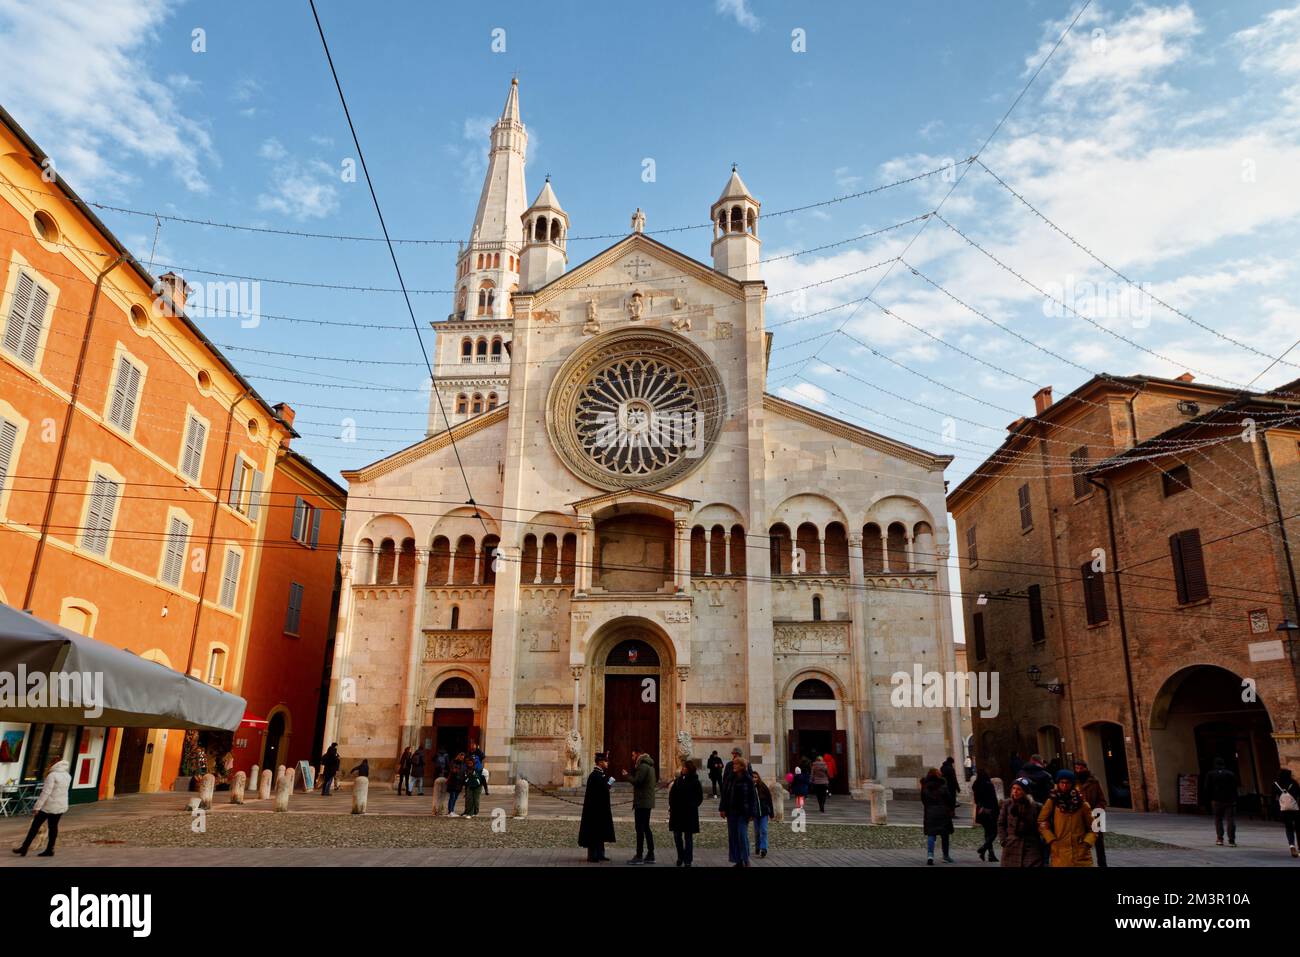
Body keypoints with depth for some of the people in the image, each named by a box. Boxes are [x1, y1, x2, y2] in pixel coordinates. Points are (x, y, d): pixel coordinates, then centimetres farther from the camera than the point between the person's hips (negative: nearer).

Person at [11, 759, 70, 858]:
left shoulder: (52, 775, -15)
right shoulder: (68, 776, 8)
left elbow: (46, 792, -19)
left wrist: (37, 806, -18)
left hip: (49, 805, -7)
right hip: (61, 806, 7)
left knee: (35, 825, 4)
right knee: (53, 827, 10)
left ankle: (24, 848, 9)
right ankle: (49, 850, 11)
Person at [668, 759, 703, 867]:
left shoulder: (695, 782, -5)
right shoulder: (678, 780, 6)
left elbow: (699, 798, -2)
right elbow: (672, 794, 9)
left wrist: (692, 807, -11)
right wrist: (671, 806, -2)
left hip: (689, 813, -4)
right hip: (676, 812, 4)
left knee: (688, 837, 4)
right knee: (677, 835, 8)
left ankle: (687, 861, 11)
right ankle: (680, 857, 26)